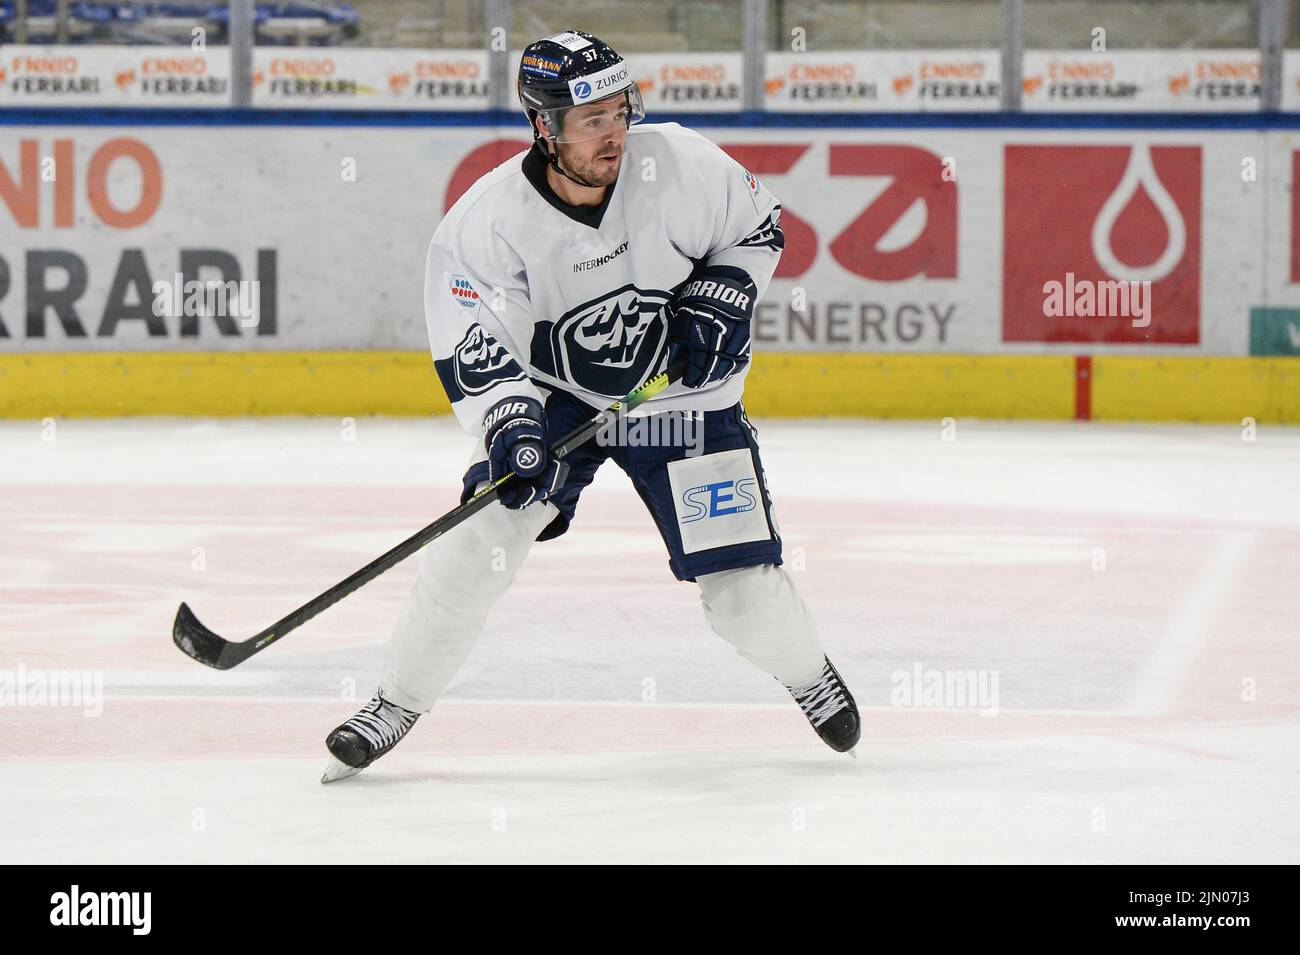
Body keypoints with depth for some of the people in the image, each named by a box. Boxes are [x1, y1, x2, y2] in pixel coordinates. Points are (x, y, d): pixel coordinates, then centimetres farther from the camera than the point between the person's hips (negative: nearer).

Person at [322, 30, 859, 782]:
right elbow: (473, 351, -18)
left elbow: (758, 229, -2)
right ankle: (400, 704, -4)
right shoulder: (488, 220, -22)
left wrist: (721, 302, -15)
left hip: (683, 395, 0)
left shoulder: (679, 166, -20)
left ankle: (807, 672, 28)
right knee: (487, 529, -18)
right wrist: (509, 424, -33)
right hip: (555, 391, 0)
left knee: (740, 585, -5)